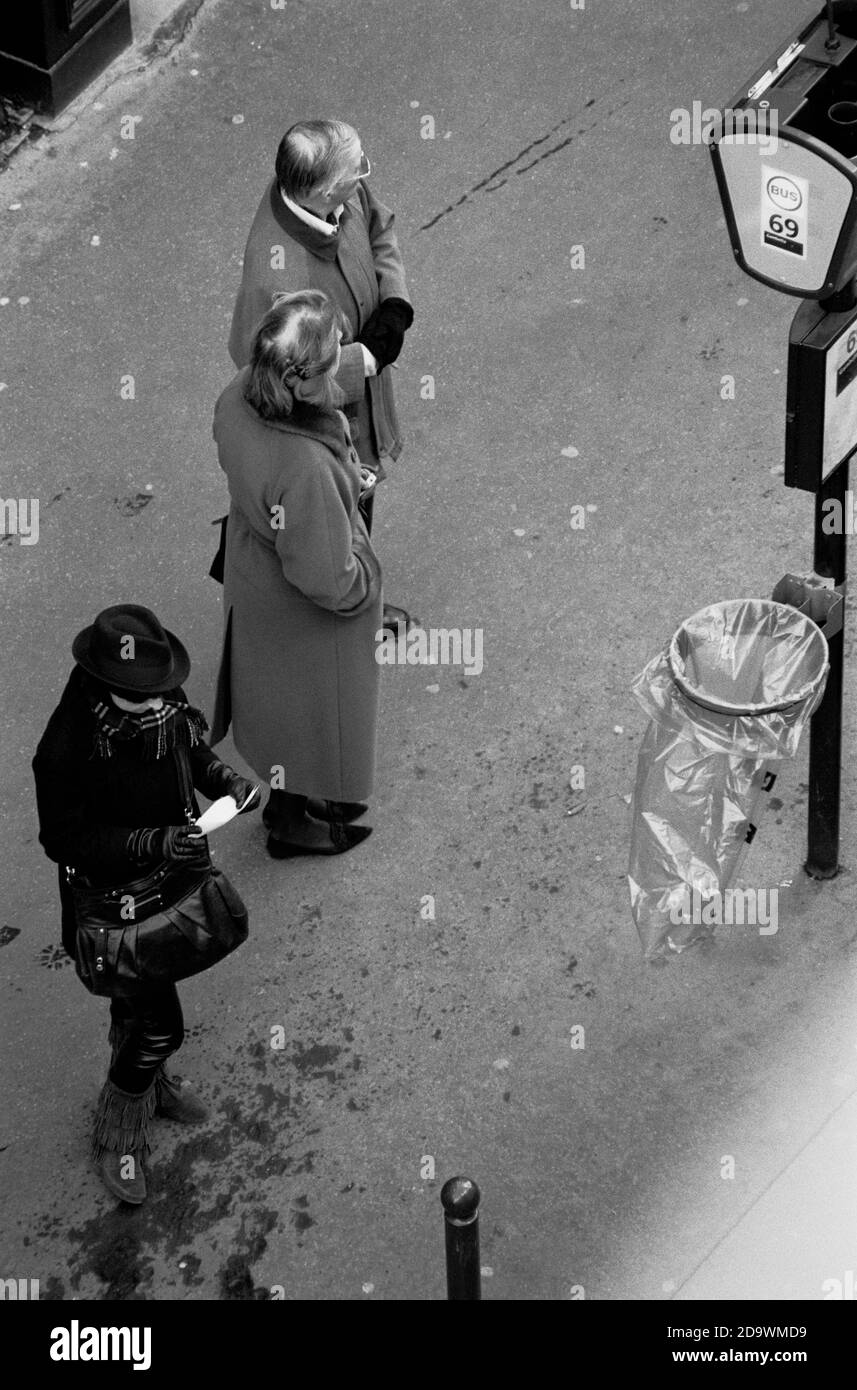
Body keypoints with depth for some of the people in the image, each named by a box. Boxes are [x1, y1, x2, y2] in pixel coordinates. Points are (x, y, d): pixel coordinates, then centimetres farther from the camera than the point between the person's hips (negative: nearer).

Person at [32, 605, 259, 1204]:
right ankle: (117, 1137, 24)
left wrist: (223, 778, -11)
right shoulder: (69, 747, -33)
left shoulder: (165, 701, -13)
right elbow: (63, 839, -25)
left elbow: (191, 748, 9)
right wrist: (152, 843, -34)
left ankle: (149, 1082, 54)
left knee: (139, 995, 28)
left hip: (168, 873, 6)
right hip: (110, 893, -6)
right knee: (159, 1023, 0)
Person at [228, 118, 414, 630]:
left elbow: (380, 231, 4)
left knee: (360, 510, 31)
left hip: (364, 401, 8)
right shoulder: (277, 279, -42)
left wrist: (395, 302, -12)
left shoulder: (348, 195, -19)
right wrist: (366, 359, -26)